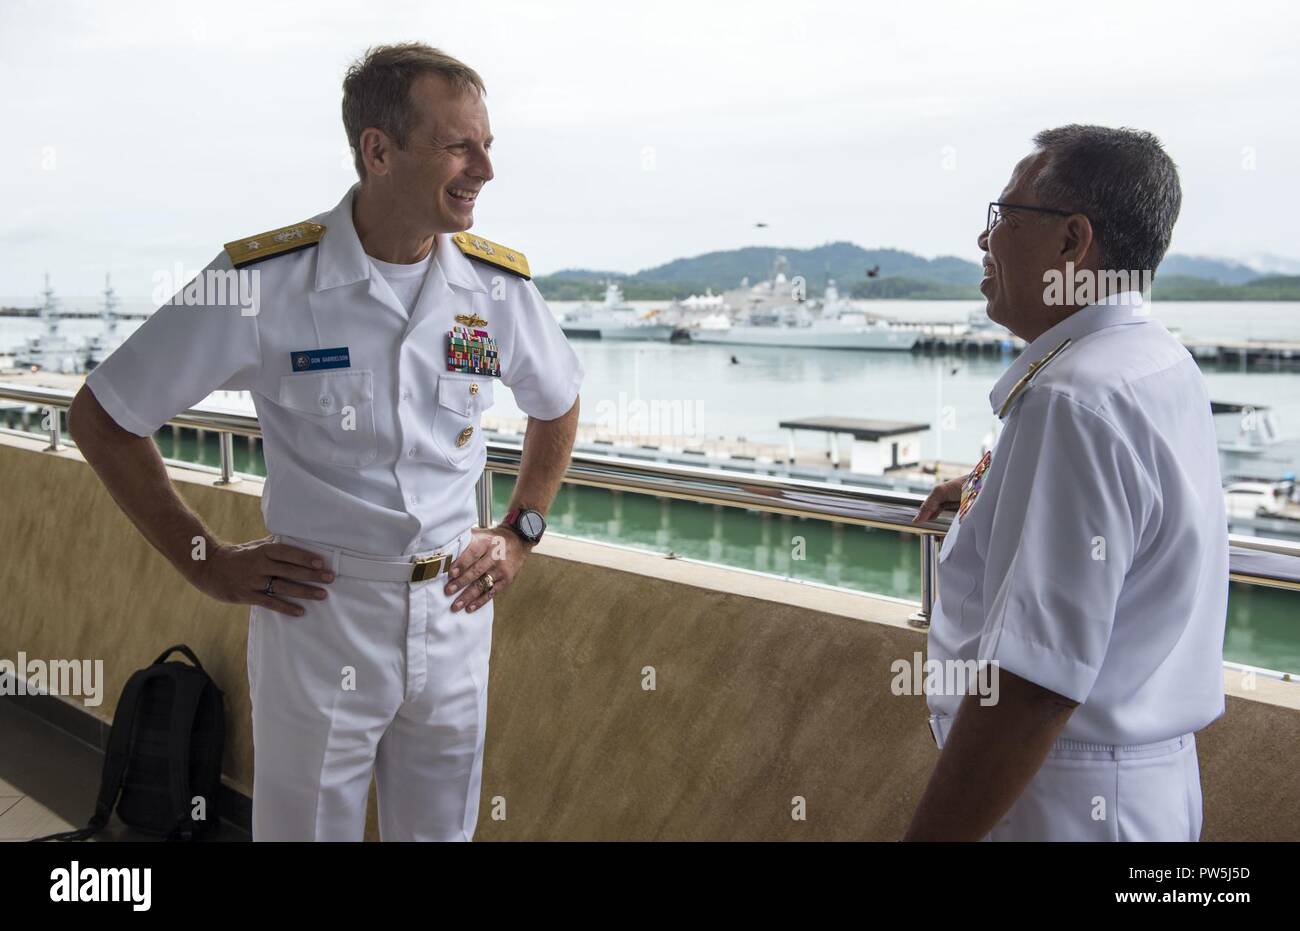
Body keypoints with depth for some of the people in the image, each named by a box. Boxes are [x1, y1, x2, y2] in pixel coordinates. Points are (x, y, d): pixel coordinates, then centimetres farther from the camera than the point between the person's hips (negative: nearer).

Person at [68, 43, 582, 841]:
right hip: (319, 616, -3)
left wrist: (521, 536, 8)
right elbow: (100, 417, -5)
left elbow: (558, 406, 16)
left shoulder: (500, 284, -4)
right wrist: (206, 561, -7)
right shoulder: (264, 281, -15)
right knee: (309, 823, 15)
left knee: (442, 828, 20)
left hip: (455, 613, 3)